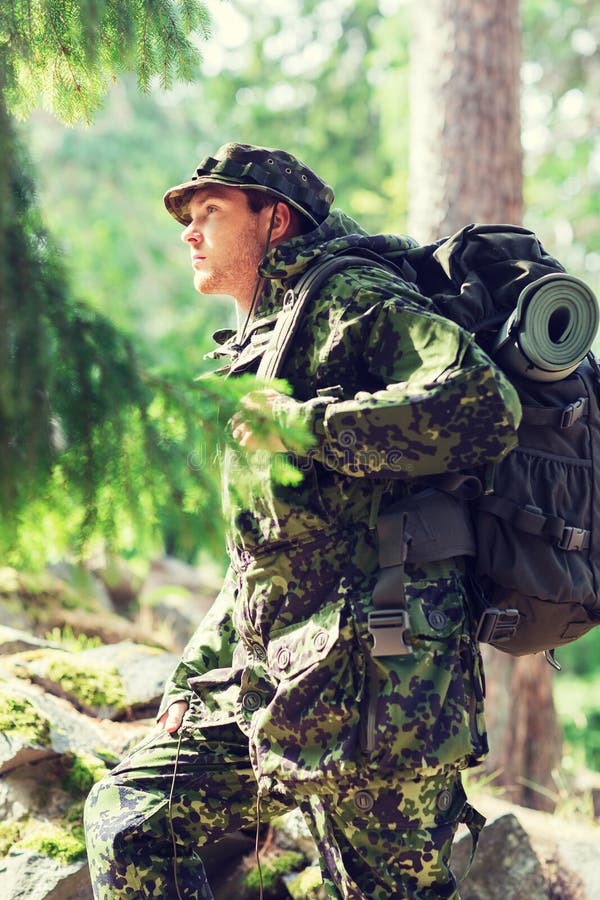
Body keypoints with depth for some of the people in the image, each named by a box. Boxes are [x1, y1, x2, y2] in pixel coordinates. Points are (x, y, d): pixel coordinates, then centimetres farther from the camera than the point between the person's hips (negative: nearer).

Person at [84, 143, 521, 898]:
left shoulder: (349, 304, -5)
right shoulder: (261, 351, 24)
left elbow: (483, 408, -24)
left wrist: (305, 425, -18)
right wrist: (192, 674, 20)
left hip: (367, 686, -9)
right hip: (267, 685, 9)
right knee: (127, 814, 6)